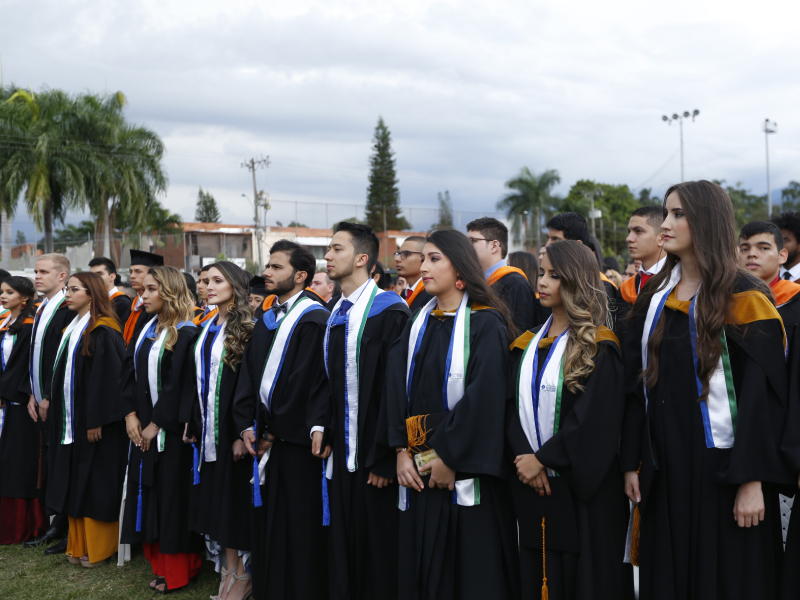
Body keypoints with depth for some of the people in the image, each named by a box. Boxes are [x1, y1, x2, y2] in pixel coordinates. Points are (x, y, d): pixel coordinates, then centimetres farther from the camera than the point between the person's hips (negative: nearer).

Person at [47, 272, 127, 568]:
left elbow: (108, 376, -19)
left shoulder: (104, 331, -14)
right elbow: (63, 373, 18)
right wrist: (62, 415, 13)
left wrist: (97, 419, -21)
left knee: (96, 481, 0)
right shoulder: (72, 329, 13)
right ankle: (78, 543, 21)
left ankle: (98, 547, 11)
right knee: (75, 479, 12)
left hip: (95, 420, -8)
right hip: (71, 418, 8)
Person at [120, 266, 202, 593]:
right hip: (143, 428, 8)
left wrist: (157, 424, -15)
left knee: (172, 494, -1)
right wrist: (131, 414, -3)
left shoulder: (186, 334, -13)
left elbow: (180, 386, -17)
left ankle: (177, 571, 11)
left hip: (170, 430, -8)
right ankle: (159, 563, 23)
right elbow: (129, 372, 9)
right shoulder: (146, 329, 11)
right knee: (148, 493, 11)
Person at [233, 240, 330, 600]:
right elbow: (249, 373, 14)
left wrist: (275, 432, -11)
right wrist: (247, 424, 2)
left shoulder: (314, 320, -12)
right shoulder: (267, 320, 15)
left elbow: (306, 382, -16)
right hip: (266, 439, 8)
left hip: (296, 442, -8)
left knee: (299, 529, 0)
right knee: (265, 526, 12)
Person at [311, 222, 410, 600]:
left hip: (374, 457, -7)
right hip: (340, 453, 7)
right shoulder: (335, 314, 12)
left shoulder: (388, 311, -13)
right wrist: (320, 424, 4)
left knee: (378, 555, 3)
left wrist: (384, 458, -18)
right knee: (341, 551, 15)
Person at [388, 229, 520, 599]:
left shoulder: (486, 324, -7)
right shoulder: (418, 324, 11)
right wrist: (401, 451, -5)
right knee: (421, 565, 11)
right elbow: (398, 387, 5)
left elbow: (484, 396, -15)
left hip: (465, 469, -5)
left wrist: (449, 457, -16)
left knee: (472, 570, 1)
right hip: (418, 470, 6)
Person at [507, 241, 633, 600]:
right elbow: (512, 407, 5)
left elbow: (592, 419, -15)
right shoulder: (527, 346, 11)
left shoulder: (599, 349, -7)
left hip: (580, 487, -5)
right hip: (531, 488, 5)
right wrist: (522, 456, -10)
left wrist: (543, 459, -15)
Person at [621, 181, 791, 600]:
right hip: (664, 467, 5)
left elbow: (763, 393, -12)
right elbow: (637, 384, 9)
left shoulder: (744, 298, -7)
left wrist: (751, 480, -17)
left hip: (721, 467, -5)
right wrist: (630, 463, 6)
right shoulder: (654, 298, 9)